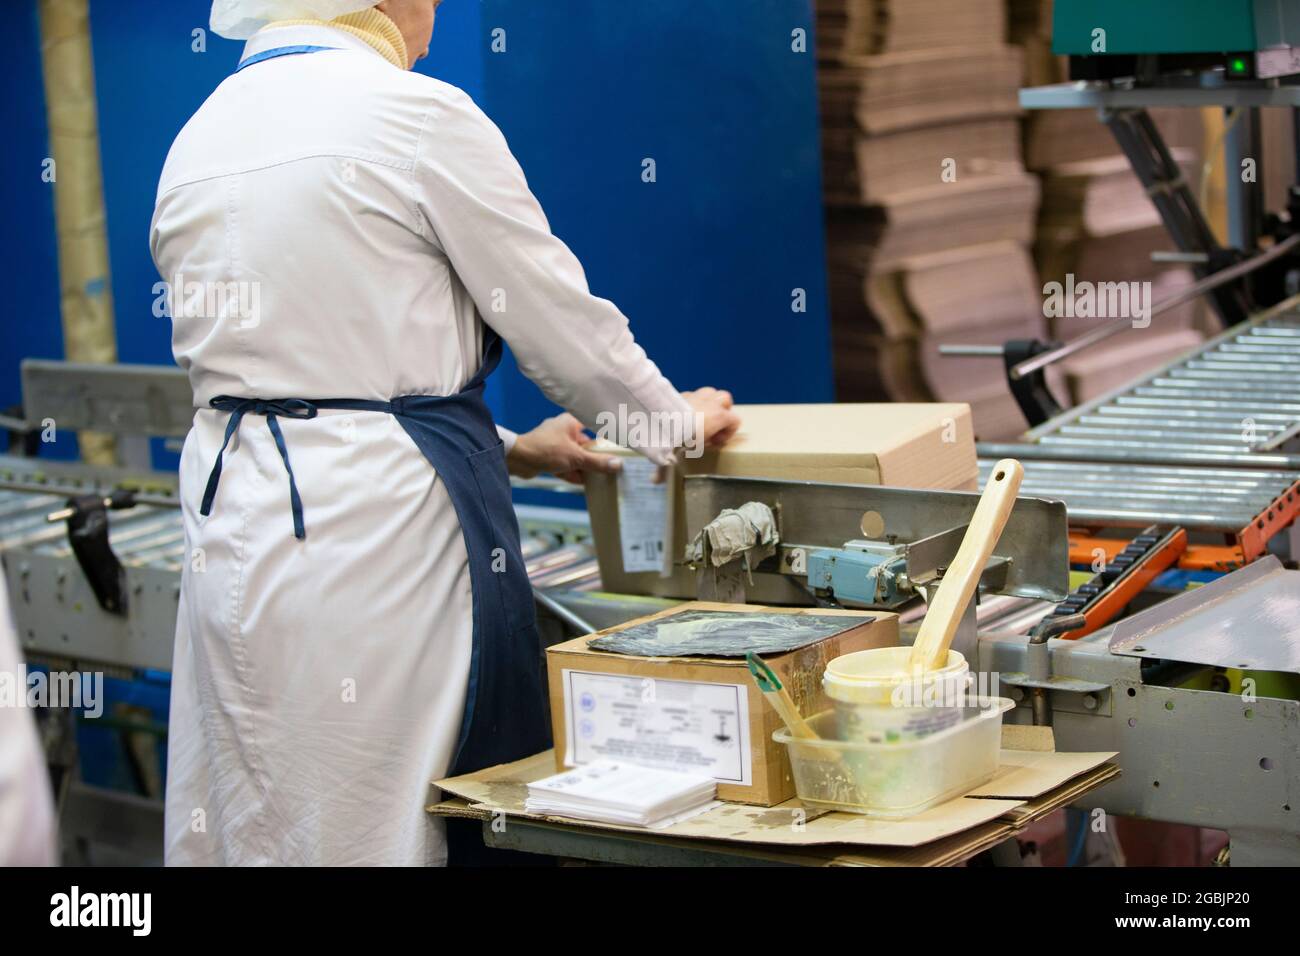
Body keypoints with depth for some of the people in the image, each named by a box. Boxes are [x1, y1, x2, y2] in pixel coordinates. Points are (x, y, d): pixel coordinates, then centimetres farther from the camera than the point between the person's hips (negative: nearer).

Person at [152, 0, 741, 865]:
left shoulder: (198, 138, 13)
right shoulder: (417, 114, -9)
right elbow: (564, 323, -3)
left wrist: (510, 449, 24)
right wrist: (677, 421, 16)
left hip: (232, 505, 7)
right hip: (379, 524, -7)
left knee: (262, 832, 11)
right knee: (391, 827, 1)